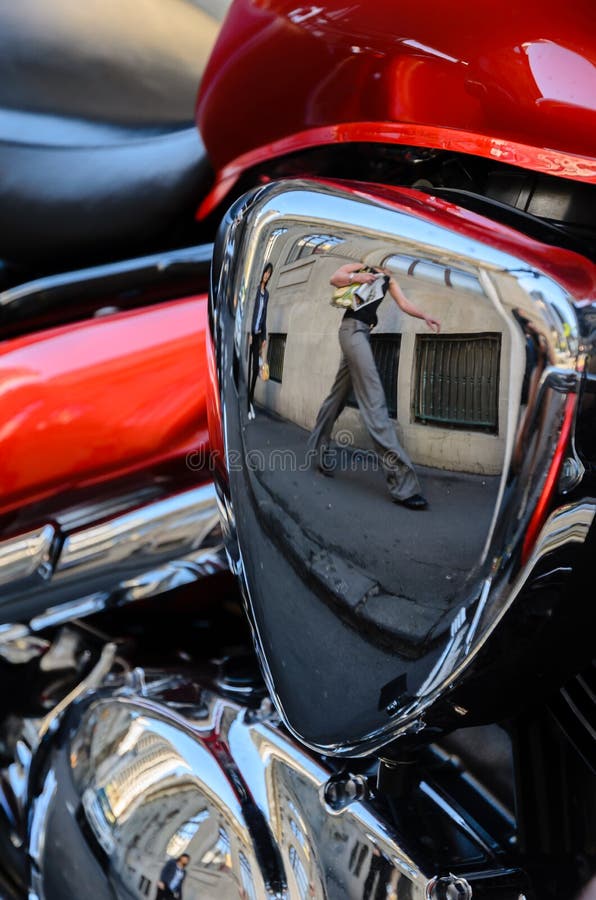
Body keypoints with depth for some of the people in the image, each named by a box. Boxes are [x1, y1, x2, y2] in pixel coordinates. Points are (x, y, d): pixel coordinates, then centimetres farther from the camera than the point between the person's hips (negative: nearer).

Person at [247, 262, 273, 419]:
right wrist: (249, 333, -16)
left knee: (256, 368, 5)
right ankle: (246, 404, -1)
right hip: (249, 333, -6)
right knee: (248, 368, -5)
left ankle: (250, 401, 17)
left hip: (258, 334, 6)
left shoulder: (266, 294, 13)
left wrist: (264, 338, 14)